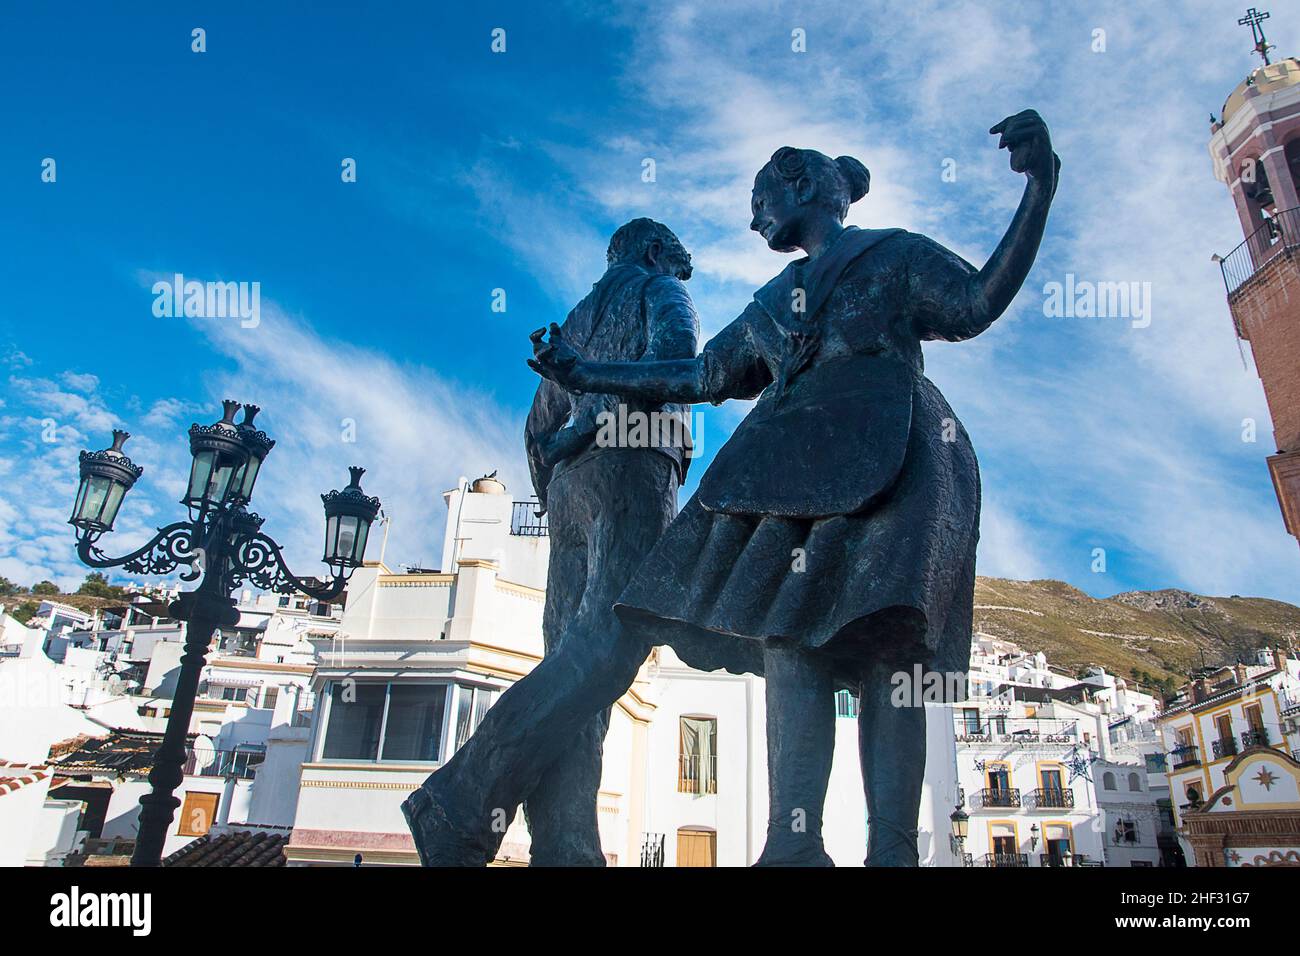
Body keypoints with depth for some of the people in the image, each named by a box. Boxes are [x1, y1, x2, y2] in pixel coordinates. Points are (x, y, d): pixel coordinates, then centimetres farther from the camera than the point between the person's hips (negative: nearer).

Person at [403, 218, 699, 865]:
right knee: (608, 640, -21)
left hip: (572, 483, 7)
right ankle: (459, 806, -29)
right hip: (634, 469, -7)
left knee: (574, 658, -5)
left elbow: (539, 428, 28)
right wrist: (603, 416, -12)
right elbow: (675, 349, -9)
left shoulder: (579, 317, 34)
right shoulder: (660, 289, 16)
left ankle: (564, 849, -15)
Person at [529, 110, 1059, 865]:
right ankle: (793, 846, -19)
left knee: (880, 637, -19)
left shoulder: (895, 254, 19)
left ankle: (891, 852, -20)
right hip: (794, 469, 5)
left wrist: (1039, 187, -5)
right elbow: (701, 377, 32)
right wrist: (587, 375, 32)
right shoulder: (772, 303, 33)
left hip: (883, 455, -4)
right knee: (788, 633, -14)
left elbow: (979, 304, 5)